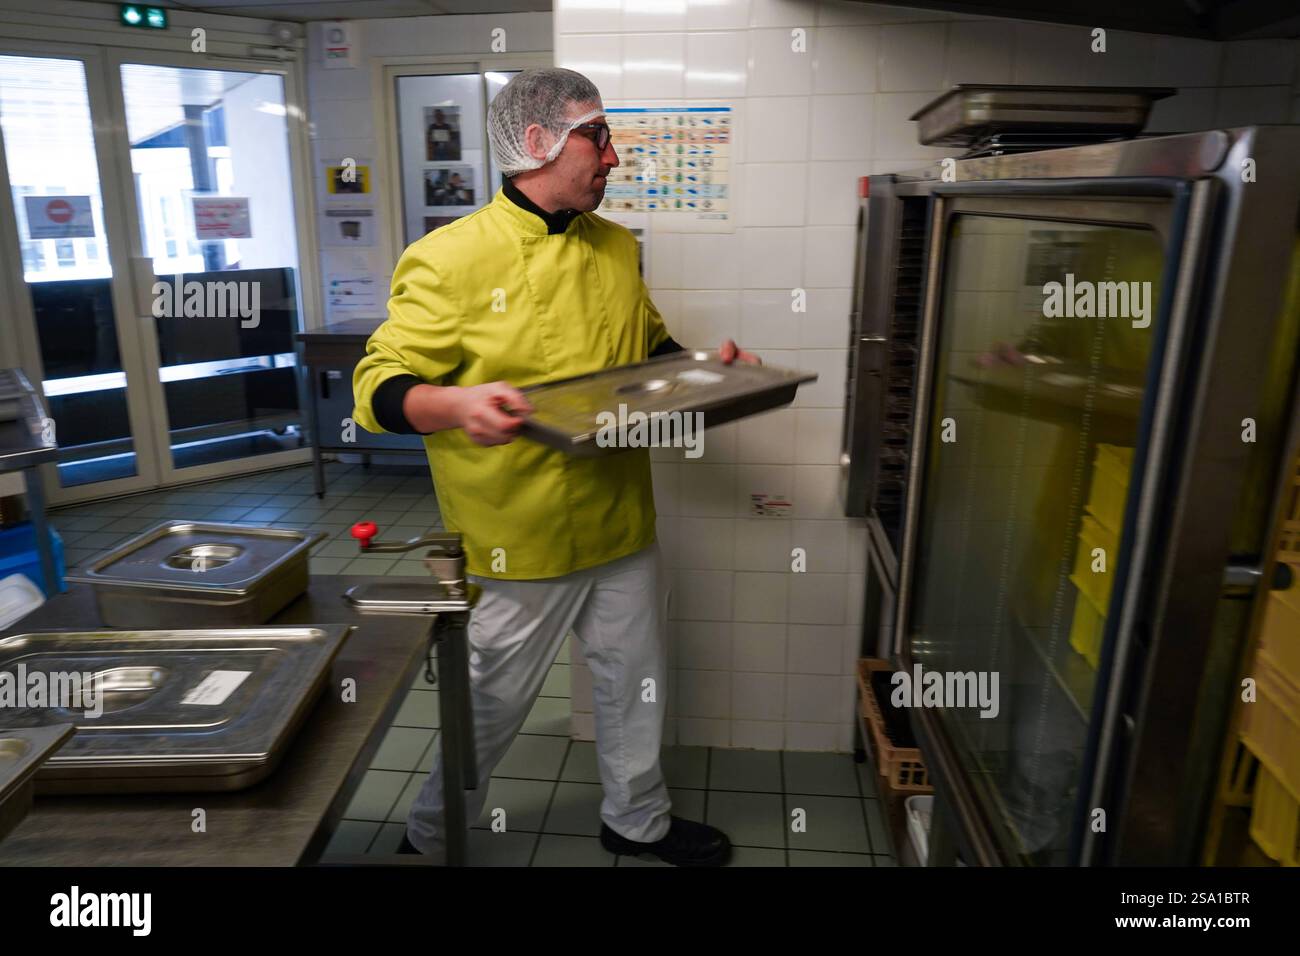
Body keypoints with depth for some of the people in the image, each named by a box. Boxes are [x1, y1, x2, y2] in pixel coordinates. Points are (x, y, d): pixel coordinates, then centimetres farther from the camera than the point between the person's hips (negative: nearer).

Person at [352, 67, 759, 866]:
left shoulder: (618, 249, 7)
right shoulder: (450, 259, -15)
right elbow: (379, 385, -15)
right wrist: (455, 403, -35)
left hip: (624, 527, 7)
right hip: (521, 542, -6)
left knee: (637, 684, 21)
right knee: (491, 708, 11)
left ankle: (639, 819, 47)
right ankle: (430, 838, 40)